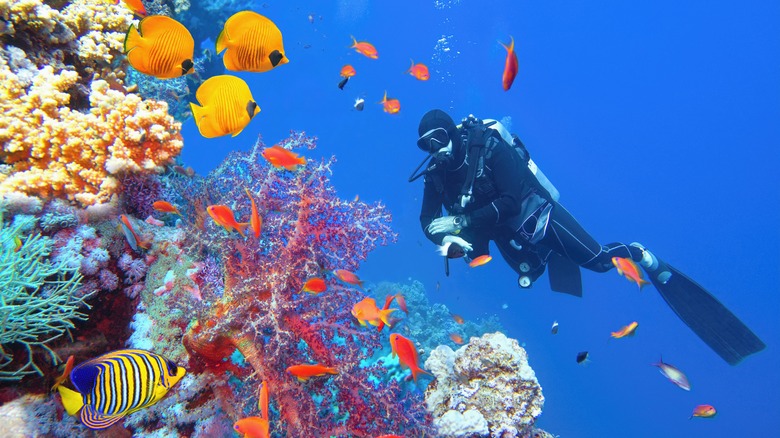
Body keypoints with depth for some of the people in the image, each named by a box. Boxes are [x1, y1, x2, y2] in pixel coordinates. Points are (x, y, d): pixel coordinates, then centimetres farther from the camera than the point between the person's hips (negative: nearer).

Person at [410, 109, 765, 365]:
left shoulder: (488, 147, -26)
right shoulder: (436, 173, -9)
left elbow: (510, 202, -33)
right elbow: (428, 220, -9)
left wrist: (463, 221, -35)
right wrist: (449, 241, -29)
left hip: (536, 215, -6)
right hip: (508, 237, 6)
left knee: (596, 259, -9)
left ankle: (645, 258, 20)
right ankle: (553, 257, 43)